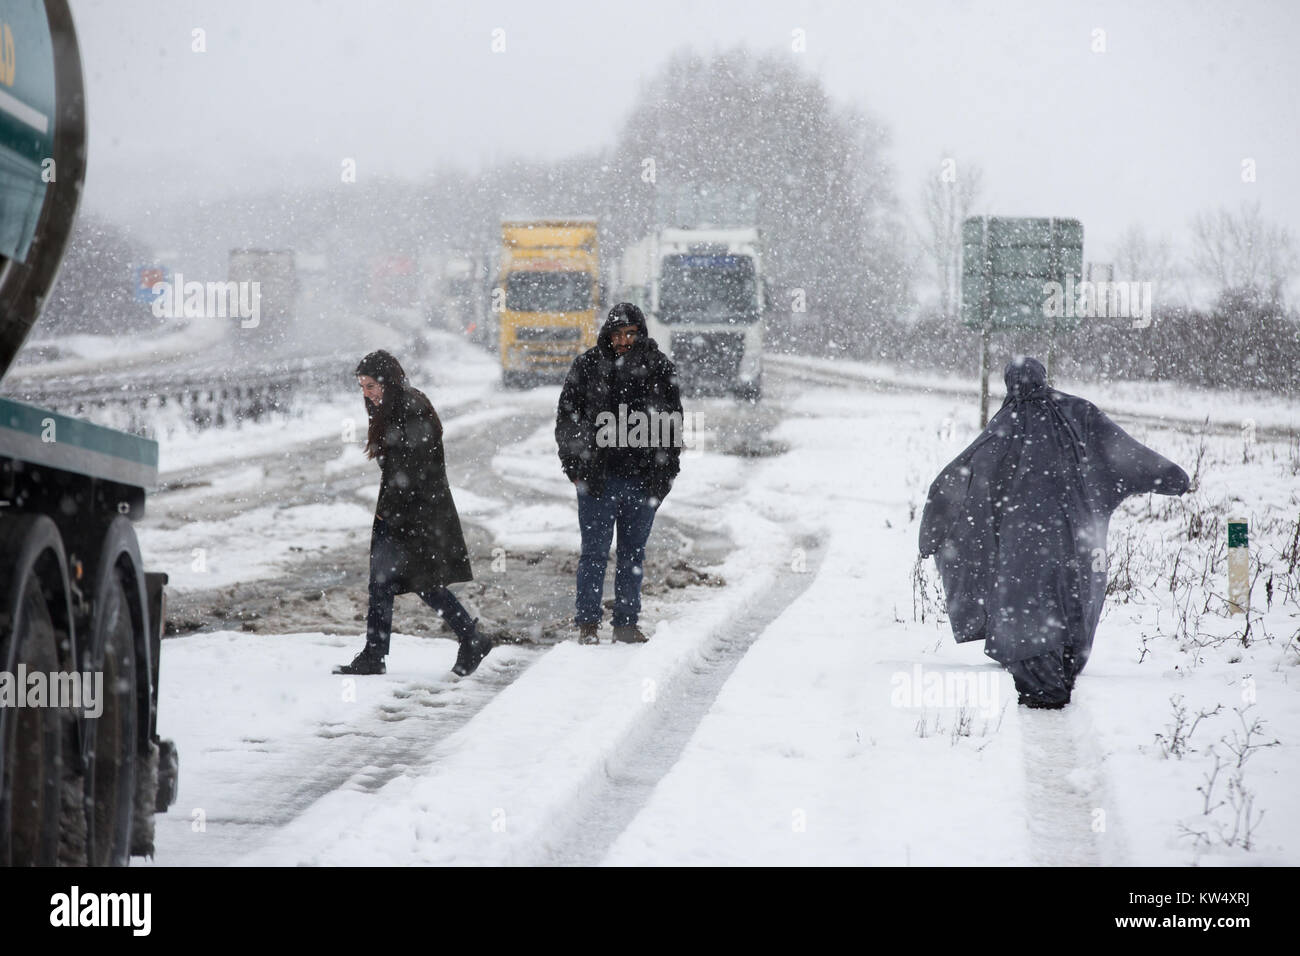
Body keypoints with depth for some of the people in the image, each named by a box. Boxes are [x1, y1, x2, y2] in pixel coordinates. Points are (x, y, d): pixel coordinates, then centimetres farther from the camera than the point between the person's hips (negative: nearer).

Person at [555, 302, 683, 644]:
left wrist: (665, 473, 7)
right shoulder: (587, 366, -1)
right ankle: (587, 624, 7)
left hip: (643, 481, 2)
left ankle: (626, 623, 18)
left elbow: (673, 422, 11)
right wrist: (574, 467, -1)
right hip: (597, 478, -2)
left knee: (633, 553, 10)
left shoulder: (659, 367, 4)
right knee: (594, 552, 0)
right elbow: (567, 419, 4)